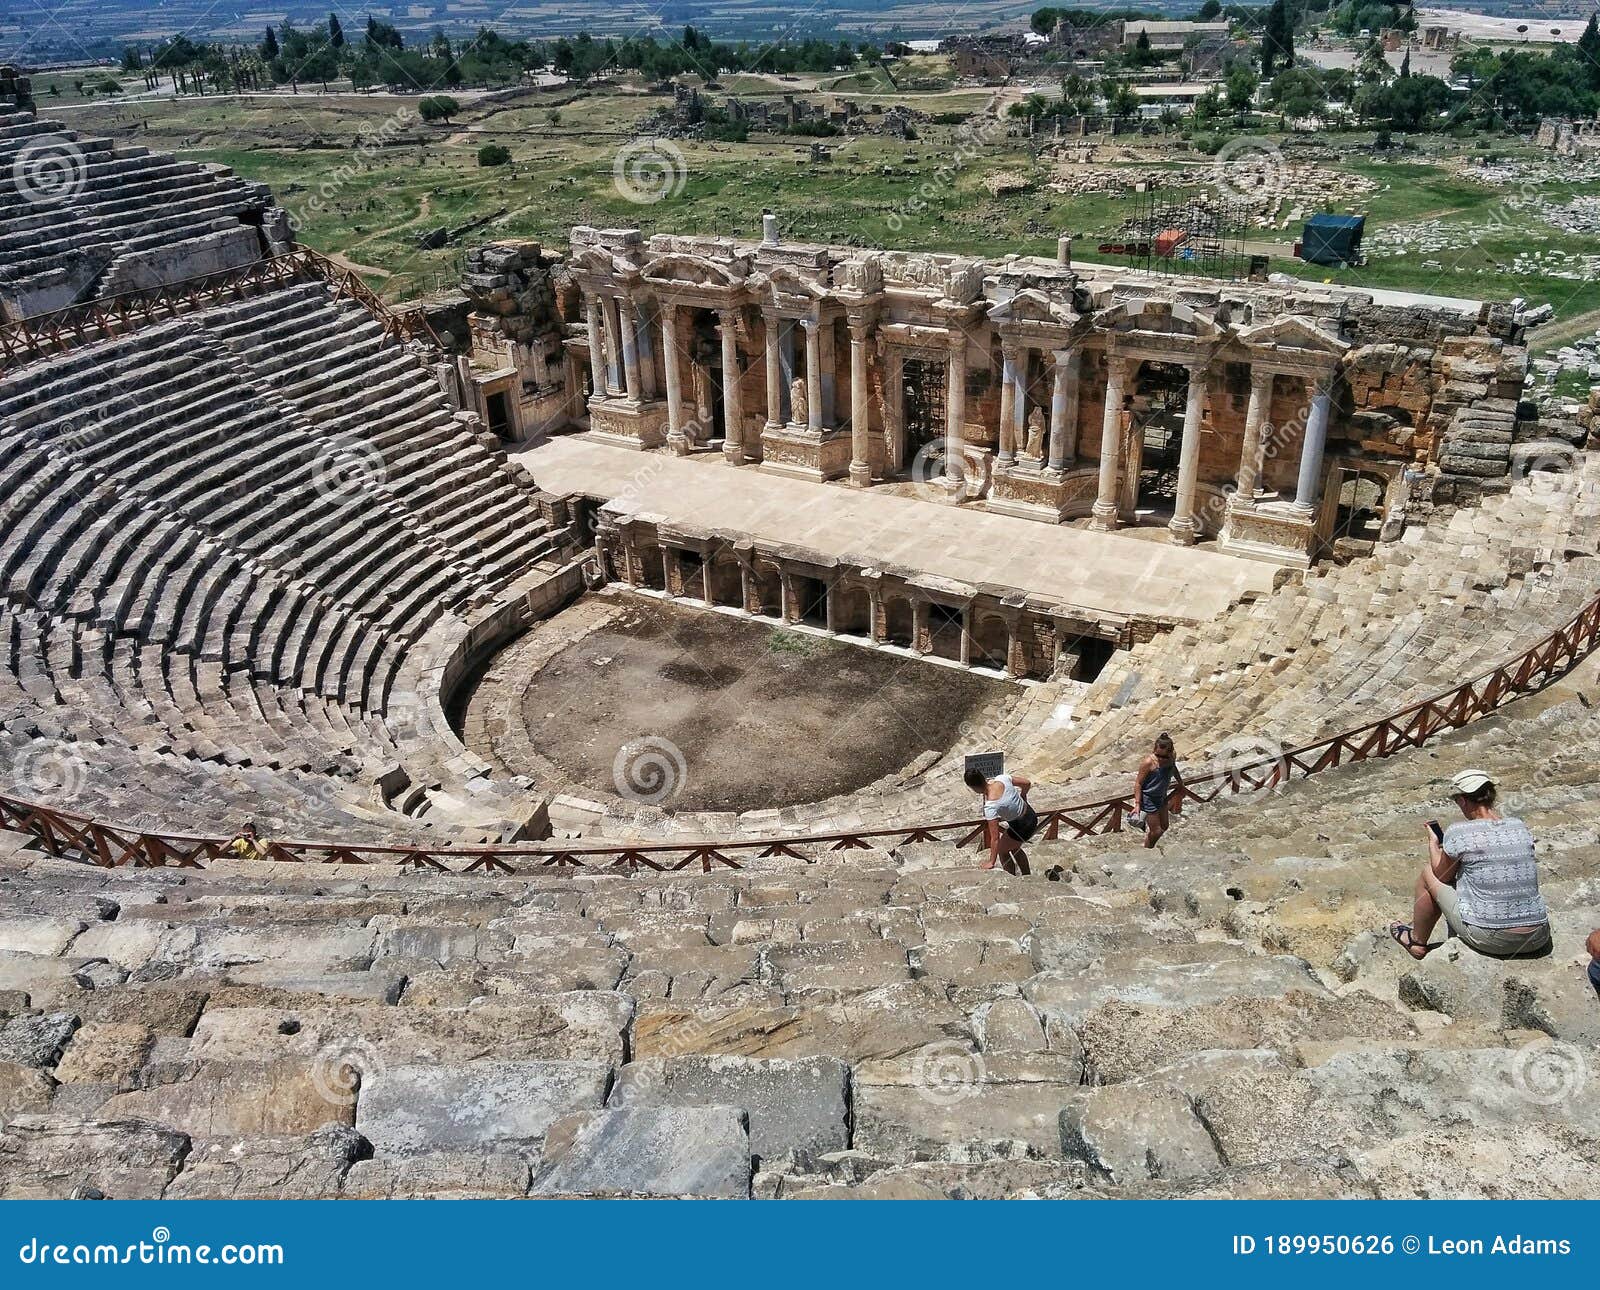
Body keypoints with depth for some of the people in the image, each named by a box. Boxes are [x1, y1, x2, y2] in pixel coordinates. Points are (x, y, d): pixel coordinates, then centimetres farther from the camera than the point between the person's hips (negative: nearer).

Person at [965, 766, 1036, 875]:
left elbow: (995, 838, -27)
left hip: (1021, 827, -7)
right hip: (1031, 816, 7)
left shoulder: (990, 806, -30)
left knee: (1002, 850, 19)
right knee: (1014, 848, 31)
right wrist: (1022, 798, 20)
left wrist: (991, 862, -18)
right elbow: (1027, 782, 0)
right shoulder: (1002, 779, -15)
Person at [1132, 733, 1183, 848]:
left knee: (1164, 826, 20)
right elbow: (1138, 783, -20)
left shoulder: (1173, 754, -11)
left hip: (1162, 796, 7)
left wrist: (1180, 780, 31)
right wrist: (1138, 804, -23)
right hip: (1149, 798, -7)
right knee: (1156, 831, 3)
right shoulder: (1148, 762, -29)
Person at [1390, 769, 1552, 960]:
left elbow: (1443, 875, 6)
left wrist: (1433, 843, 24)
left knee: (1428, 872, 17)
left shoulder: (1458, 833, -12)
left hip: (1488, 938, -5)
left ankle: (1417, 942, 36)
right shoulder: (1521, 828, 4)